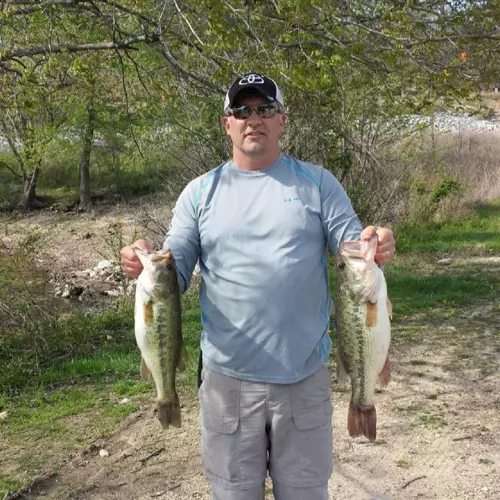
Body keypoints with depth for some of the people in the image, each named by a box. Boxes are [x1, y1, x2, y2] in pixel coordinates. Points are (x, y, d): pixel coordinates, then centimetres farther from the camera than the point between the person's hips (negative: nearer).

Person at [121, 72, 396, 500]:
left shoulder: (318, 184, 3)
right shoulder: (201, 192, 4)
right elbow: (174, 272, 1)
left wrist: (374, 247, -24)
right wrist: (144, 265, -21)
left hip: (305, 377, 0)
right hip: (228, 380, 1)